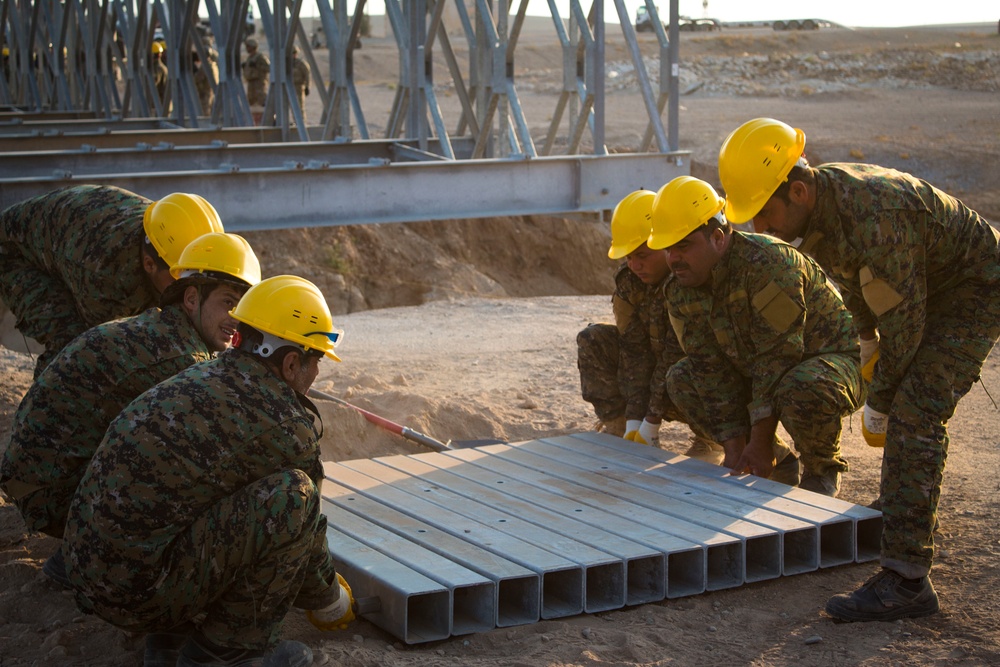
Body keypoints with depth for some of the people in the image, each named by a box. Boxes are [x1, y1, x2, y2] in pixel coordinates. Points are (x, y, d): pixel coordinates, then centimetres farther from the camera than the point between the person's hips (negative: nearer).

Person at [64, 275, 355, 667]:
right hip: (143, 593, -9)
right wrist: (329, 602, 25)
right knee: (292, 494, -14)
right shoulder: (284, 426, -12)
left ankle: (171, 635, 15)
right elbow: (302, 531, 4)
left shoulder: (197, 380, 15)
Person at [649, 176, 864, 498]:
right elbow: (711, 370, -10)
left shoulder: (767, 265, -31)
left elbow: (778, 356, -31)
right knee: (682, 378, -3)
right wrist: (735, 450, -16)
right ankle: (777, 461, 6)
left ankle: (822, 471, -6)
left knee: (802, 391, -40)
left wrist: (761, 442, -28)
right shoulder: (680, 290, -7)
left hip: (834, 357, -7)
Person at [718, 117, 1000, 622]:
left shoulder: (876, 218, -36)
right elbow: (850, 273, 14)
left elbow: (904, 323, -27)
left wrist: (879, 402, -14)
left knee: (914, 412, -21)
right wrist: (865, 336, 27)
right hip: (925, 285, 9)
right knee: (910, 400, 22)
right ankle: (904, 509, 46)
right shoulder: (814, 206, -8)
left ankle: (906, 578, -25)